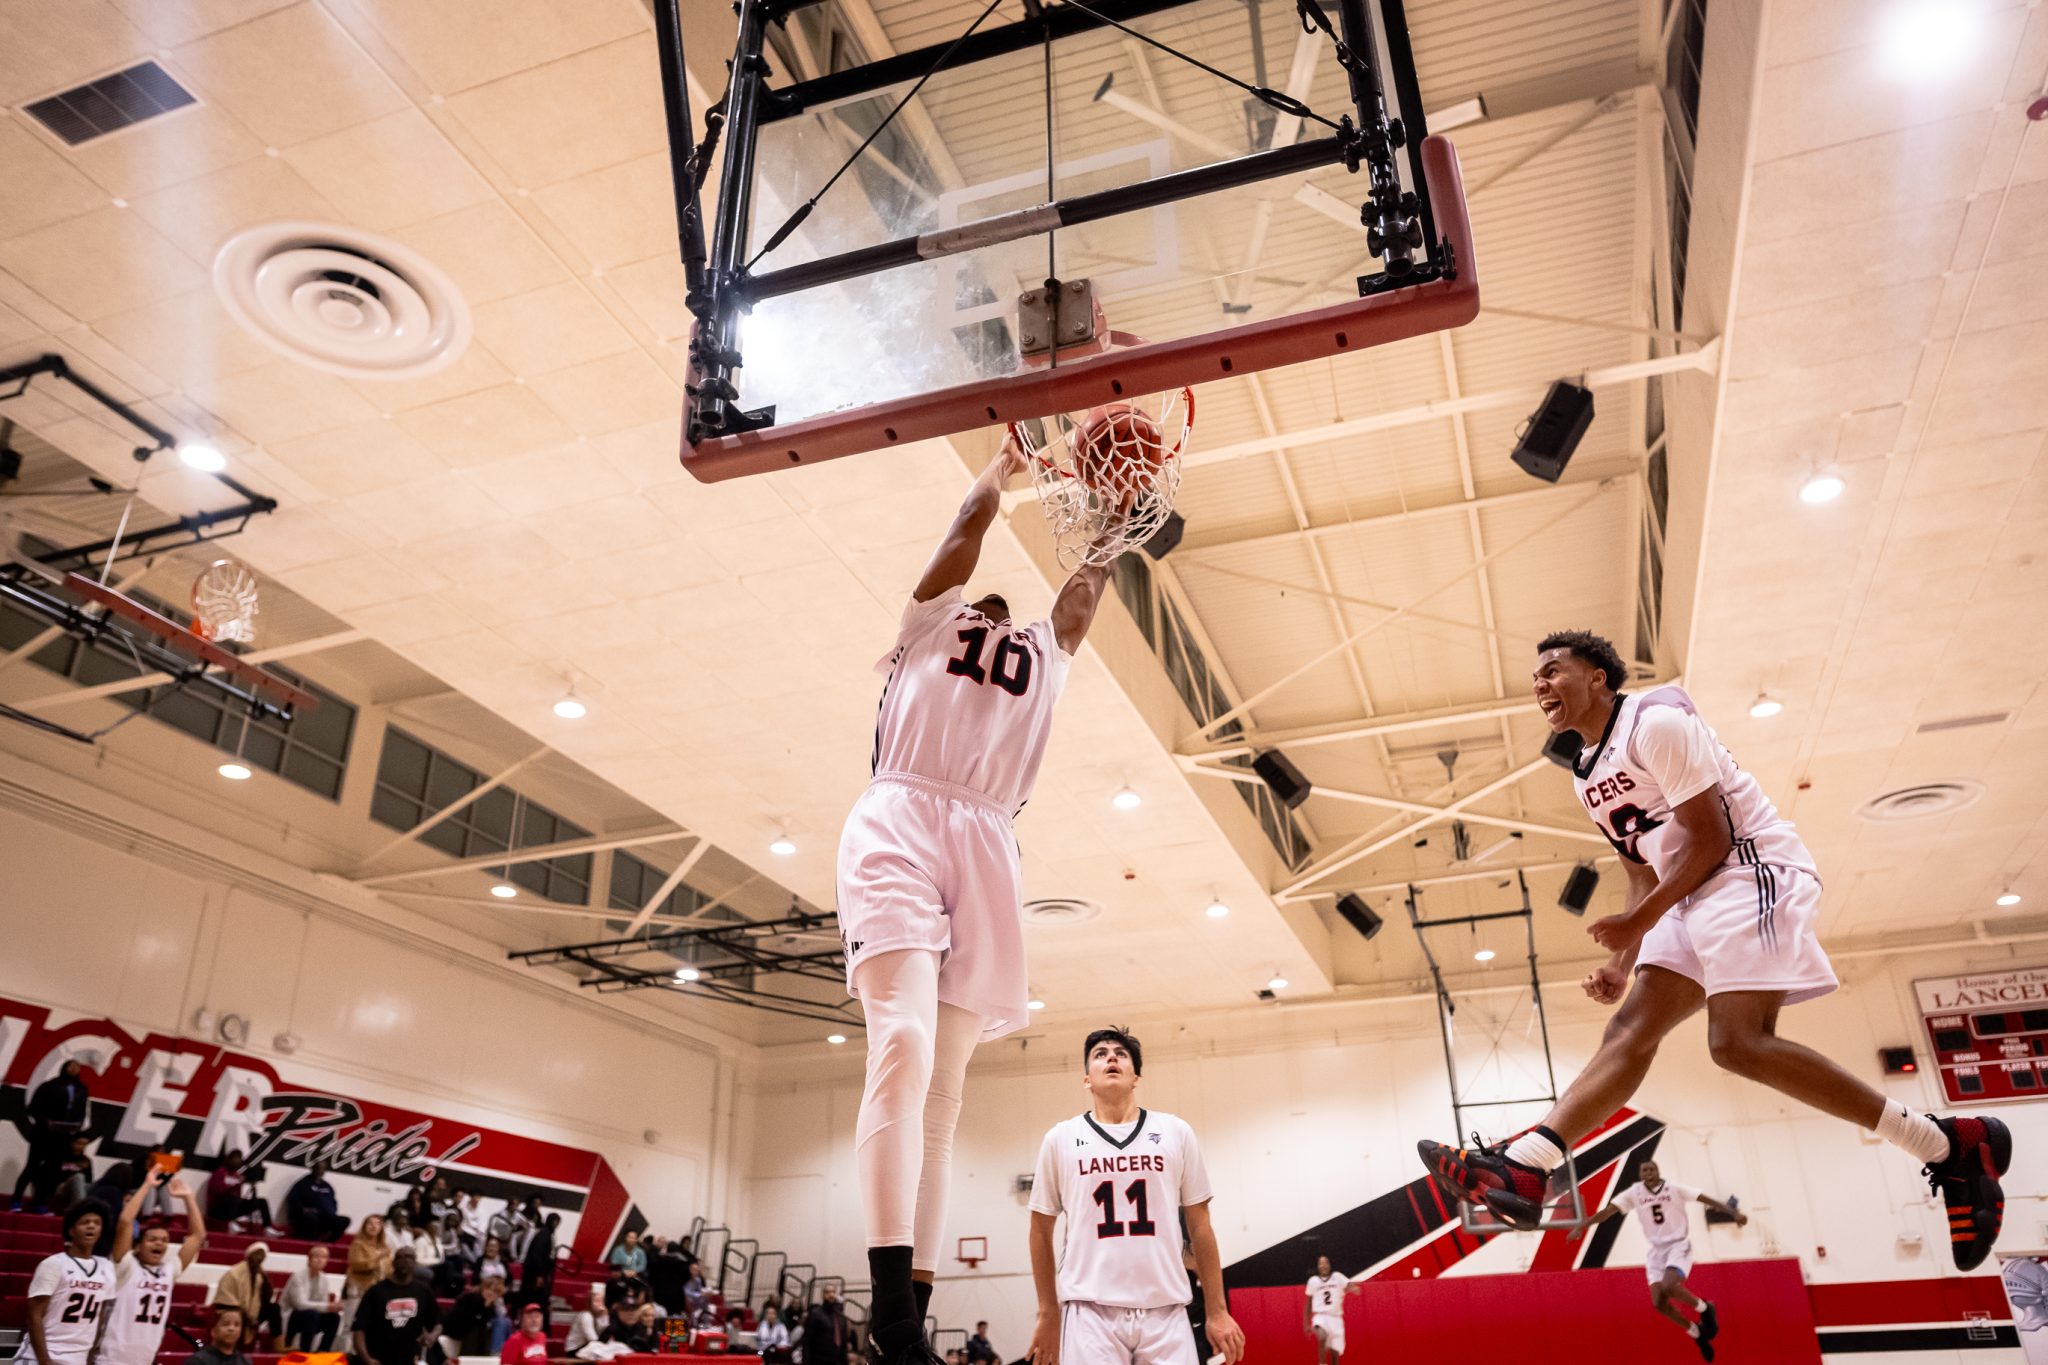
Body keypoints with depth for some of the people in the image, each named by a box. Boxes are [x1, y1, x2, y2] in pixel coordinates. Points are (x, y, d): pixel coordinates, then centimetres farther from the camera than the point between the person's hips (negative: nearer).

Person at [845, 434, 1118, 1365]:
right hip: (901, 822, -4)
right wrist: (1007, 461, 34)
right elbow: (971, 524, 19)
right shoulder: (932, 620, 23)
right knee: (905, 1045, -23)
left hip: (986, 845, 5)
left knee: (944, 1083, 0)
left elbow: (1093, 575, 35)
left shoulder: (1044, 654, 34)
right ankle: (888, 1290, -29)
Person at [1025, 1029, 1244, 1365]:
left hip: (1166, 1311, 1)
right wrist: (1048, 1314, 10)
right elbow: (1041, 1231, 12)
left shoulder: (1176, 1133, 7)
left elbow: (1199, 1227, 10)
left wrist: (1217, 1311, 7)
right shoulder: (1060, 1138, 5)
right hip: (1090, 1311, -1)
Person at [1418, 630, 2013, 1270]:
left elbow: (1710, 839, -15)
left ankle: (1952, 1146, -13)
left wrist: (1639, 921, -17)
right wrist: (1623, 963, 12)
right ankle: (1520, 1170, -14)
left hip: (1754, 869, -9)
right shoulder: (1588, 776, 18)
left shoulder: (1655, 722, -11)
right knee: (1629, 1033, -4)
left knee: (1739, 1042, -23)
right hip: (1692, 895, 9)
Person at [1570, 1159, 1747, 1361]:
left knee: (1668, 1287, -28)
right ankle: (1696, 1332, 18)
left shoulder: (1674, 1188, -8)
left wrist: (1734, 1212, -25)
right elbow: (1609, 1210, -7)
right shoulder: (1634, 1193, -2)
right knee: (1659, 1302, -6)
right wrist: (1582, 1226, -15)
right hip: (1657, 1250, 4)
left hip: (1678, 1245, -4)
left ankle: (1704, 1308, 0)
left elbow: (1707, 1199, -12)